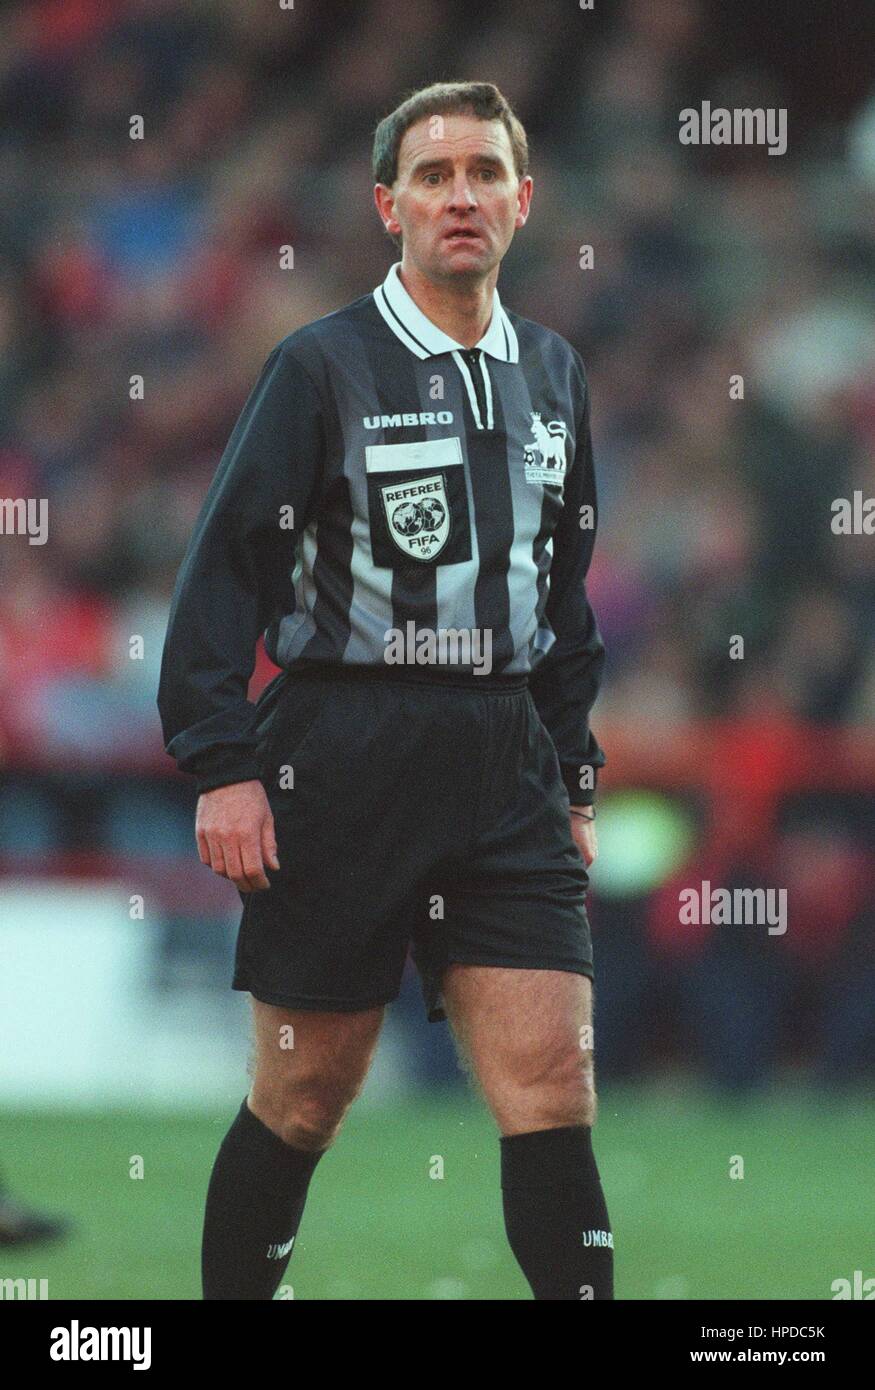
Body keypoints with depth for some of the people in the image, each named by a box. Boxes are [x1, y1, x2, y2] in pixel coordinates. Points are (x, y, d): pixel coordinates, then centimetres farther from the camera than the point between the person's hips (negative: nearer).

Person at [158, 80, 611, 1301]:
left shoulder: (553, 376, 13)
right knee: (304, 1101, 2)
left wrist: (572, 776, 18)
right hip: (344, 767, -4)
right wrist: (222, 768, -12)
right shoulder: (324, 366, -3)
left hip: (505, 770, 4)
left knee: (554, 1087, -6)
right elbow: (224, 569, -5)